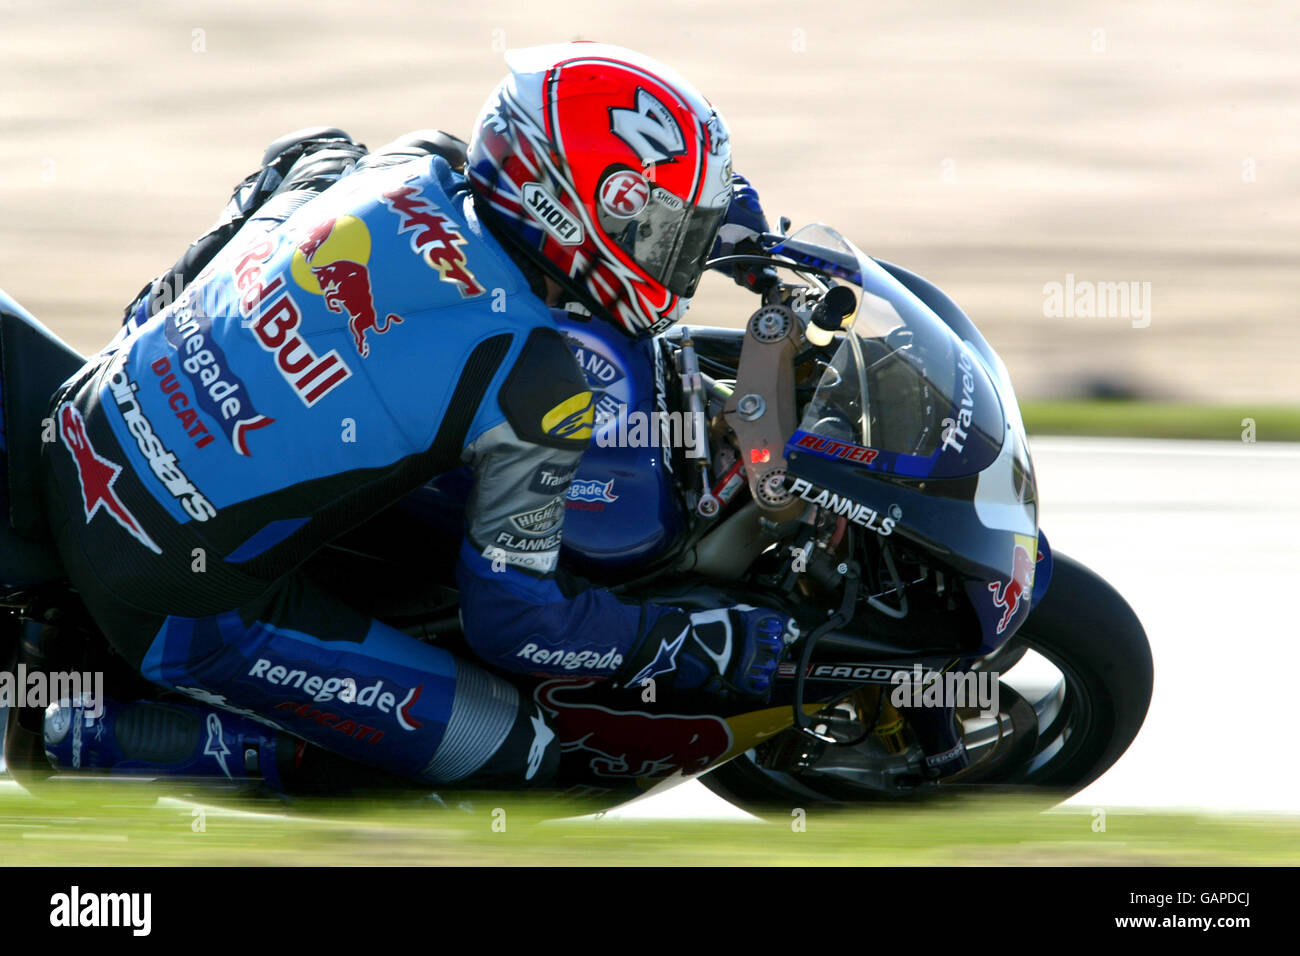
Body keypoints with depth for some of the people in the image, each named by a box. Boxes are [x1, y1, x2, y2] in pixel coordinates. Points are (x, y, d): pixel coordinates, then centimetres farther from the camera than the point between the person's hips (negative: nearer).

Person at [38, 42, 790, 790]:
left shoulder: (404, 168, -2)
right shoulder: (534, 389, -20)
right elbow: (517, 621, -12)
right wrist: (710, 647, -2)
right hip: (183, 602, -8)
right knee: (515, 756, -3)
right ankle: (120, 744, -6)